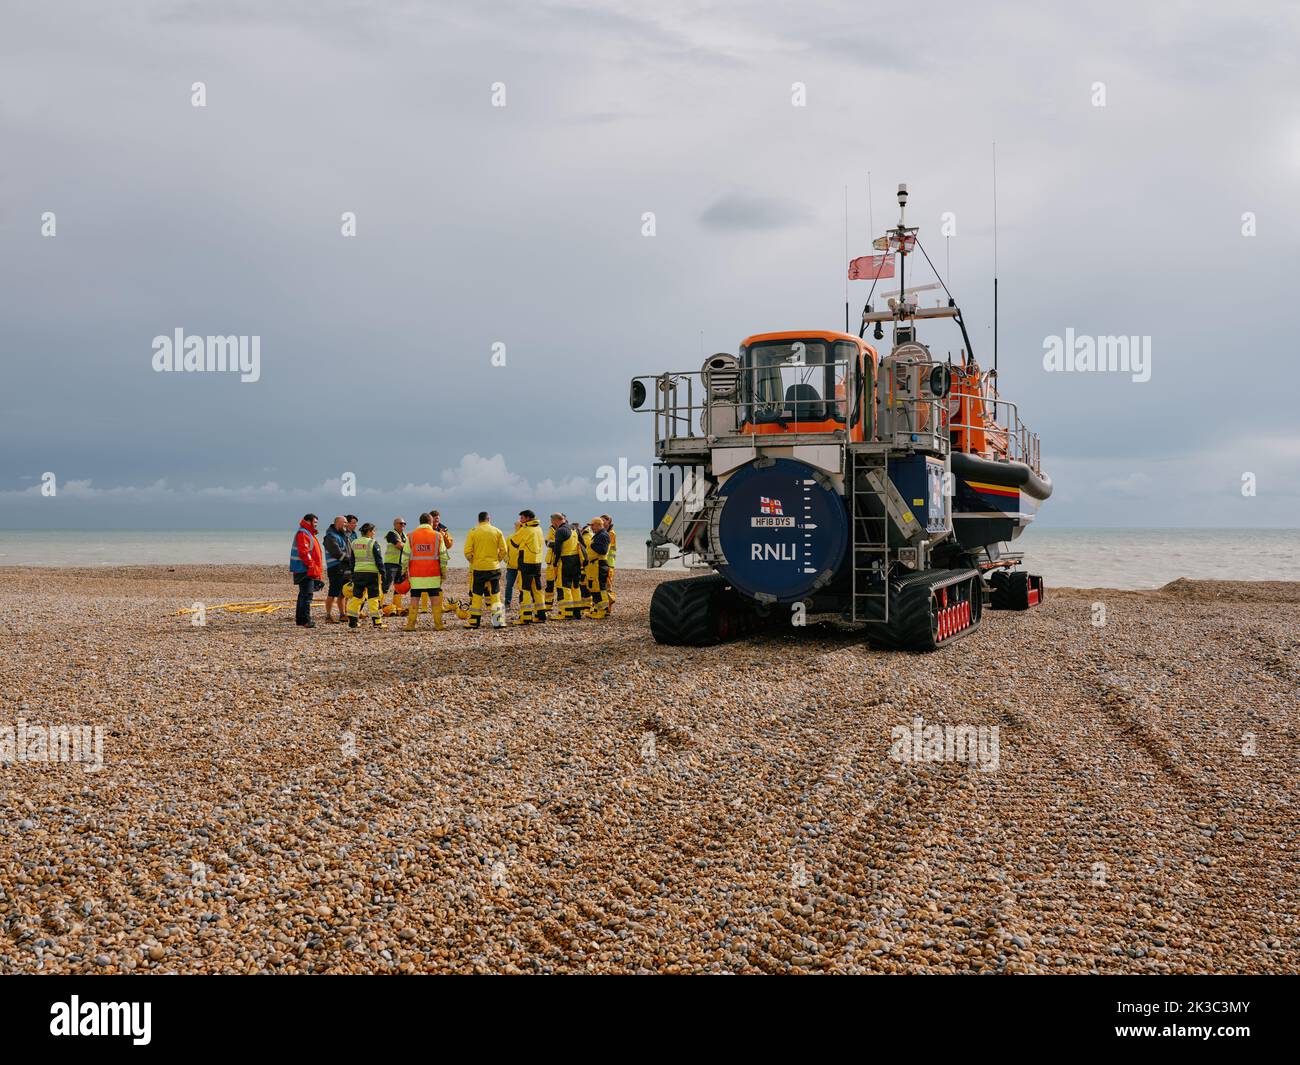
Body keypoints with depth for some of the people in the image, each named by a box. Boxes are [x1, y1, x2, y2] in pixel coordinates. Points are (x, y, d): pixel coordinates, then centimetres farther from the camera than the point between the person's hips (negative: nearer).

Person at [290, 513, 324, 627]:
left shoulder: (309, 534, 22)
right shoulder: (302, 534, -12)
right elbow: (304, 552, -22)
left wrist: (317, 569, 24)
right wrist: (312, 567, -23)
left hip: (308, 571, 11)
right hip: (305, 570, -11)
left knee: (303, 594, 16)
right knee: (307, 594, -13)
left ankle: (300, 619, 23)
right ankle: (306, 621, -15)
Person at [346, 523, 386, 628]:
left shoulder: (354, 543, 10)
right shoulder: (373, 543, -7)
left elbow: (352, 561, 16)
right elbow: (379, 560, -9)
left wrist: (352, 575, 22)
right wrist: (383, 573, -4)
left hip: (358, 572, 5)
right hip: (372, 572, -5)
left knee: (356, 597, 11)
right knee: (374, 597, -1)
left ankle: (352, 621, 13)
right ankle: (377, 622, -1)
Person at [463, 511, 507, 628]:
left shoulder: (473, 532, -3)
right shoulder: (497, 531, 1)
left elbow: (467, 552, -6)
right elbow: (503, 550, 1)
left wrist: (473, 562, 9)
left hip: (478, 569, -1)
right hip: (494, 568, 1)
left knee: (476, 595, 6)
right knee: (495, 595, 8)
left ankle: (474, 622, 8)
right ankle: (498, 621, 4)